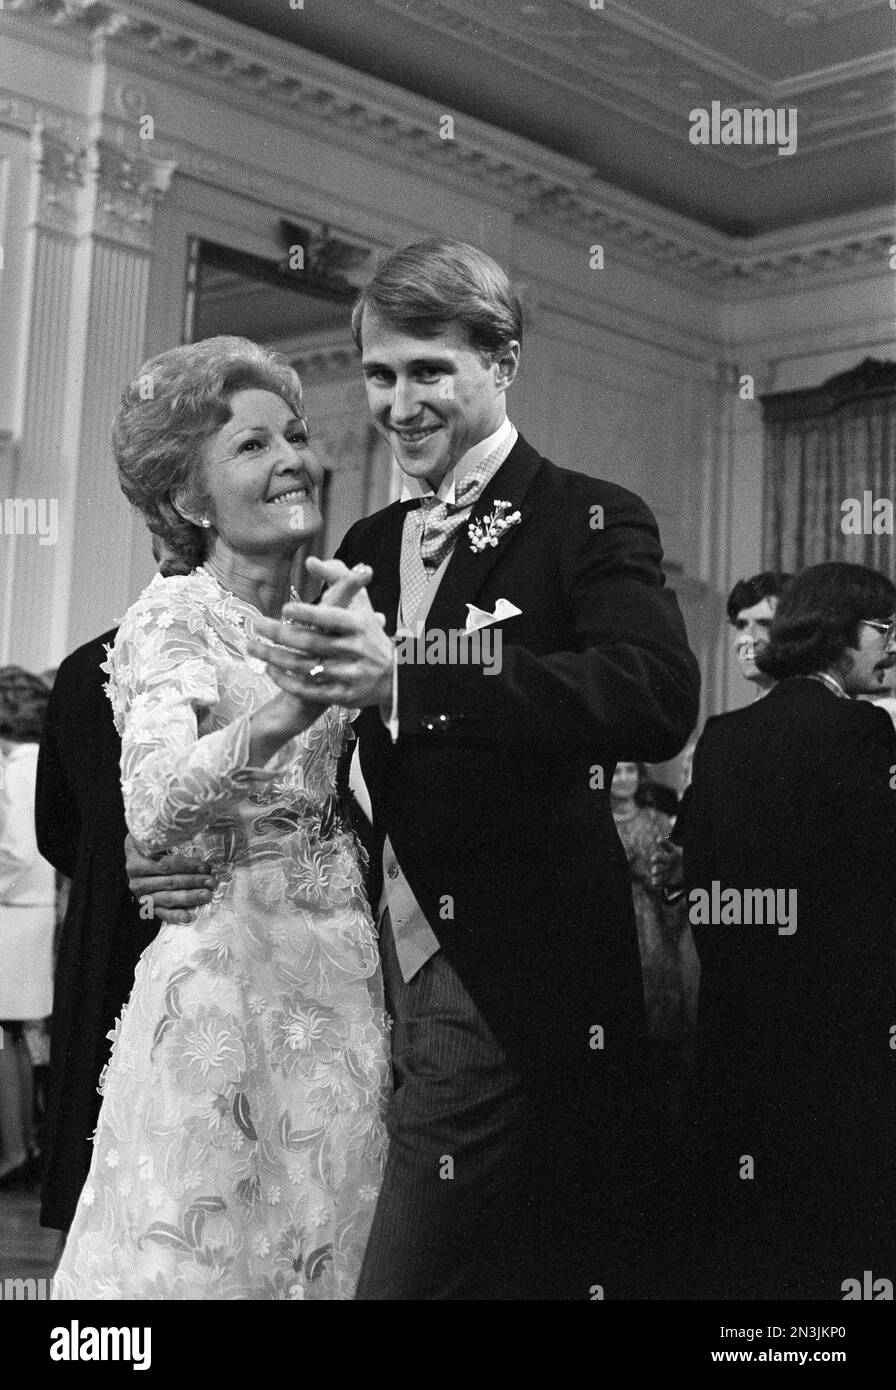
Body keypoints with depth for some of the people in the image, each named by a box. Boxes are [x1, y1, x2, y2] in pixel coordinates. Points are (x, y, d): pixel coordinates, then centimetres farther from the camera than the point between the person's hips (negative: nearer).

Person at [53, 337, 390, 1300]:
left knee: (318, 1248, 13)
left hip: (342, 977, 6)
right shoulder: (176, 617, -11)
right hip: (227, 977, -6)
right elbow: (153, 811, -29)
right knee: (200, 1251, 2)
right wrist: (284, 710, -43)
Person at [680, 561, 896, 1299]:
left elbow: (699, 882, 7)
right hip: (834, 1015, -6)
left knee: (735, 1223, 14)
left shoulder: (722, 738, 5)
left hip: (735, 1016, 6)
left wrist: (729, 973, 15)